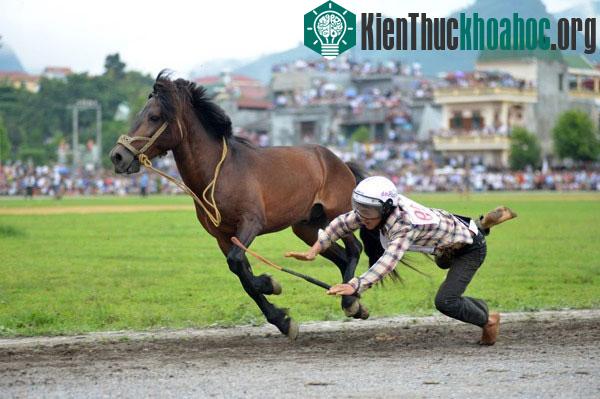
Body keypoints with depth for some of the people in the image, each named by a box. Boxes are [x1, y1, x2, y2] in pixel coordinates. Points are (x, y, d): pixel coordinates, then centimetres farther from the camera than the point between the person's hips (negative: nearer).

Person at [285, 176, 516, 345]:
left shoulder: (404, 225, -42)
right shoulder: (379, 206, -21)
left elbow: (388, 261, -55)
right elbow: (343, 223, -13)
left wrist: (356, 286, -66)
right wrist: (314, 251, -23)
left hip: (469, 249, -8)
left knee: (445, 302, -19)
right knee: (443, 263, 37)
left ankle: (488, 321, 7)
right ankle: (484, 224, 45)